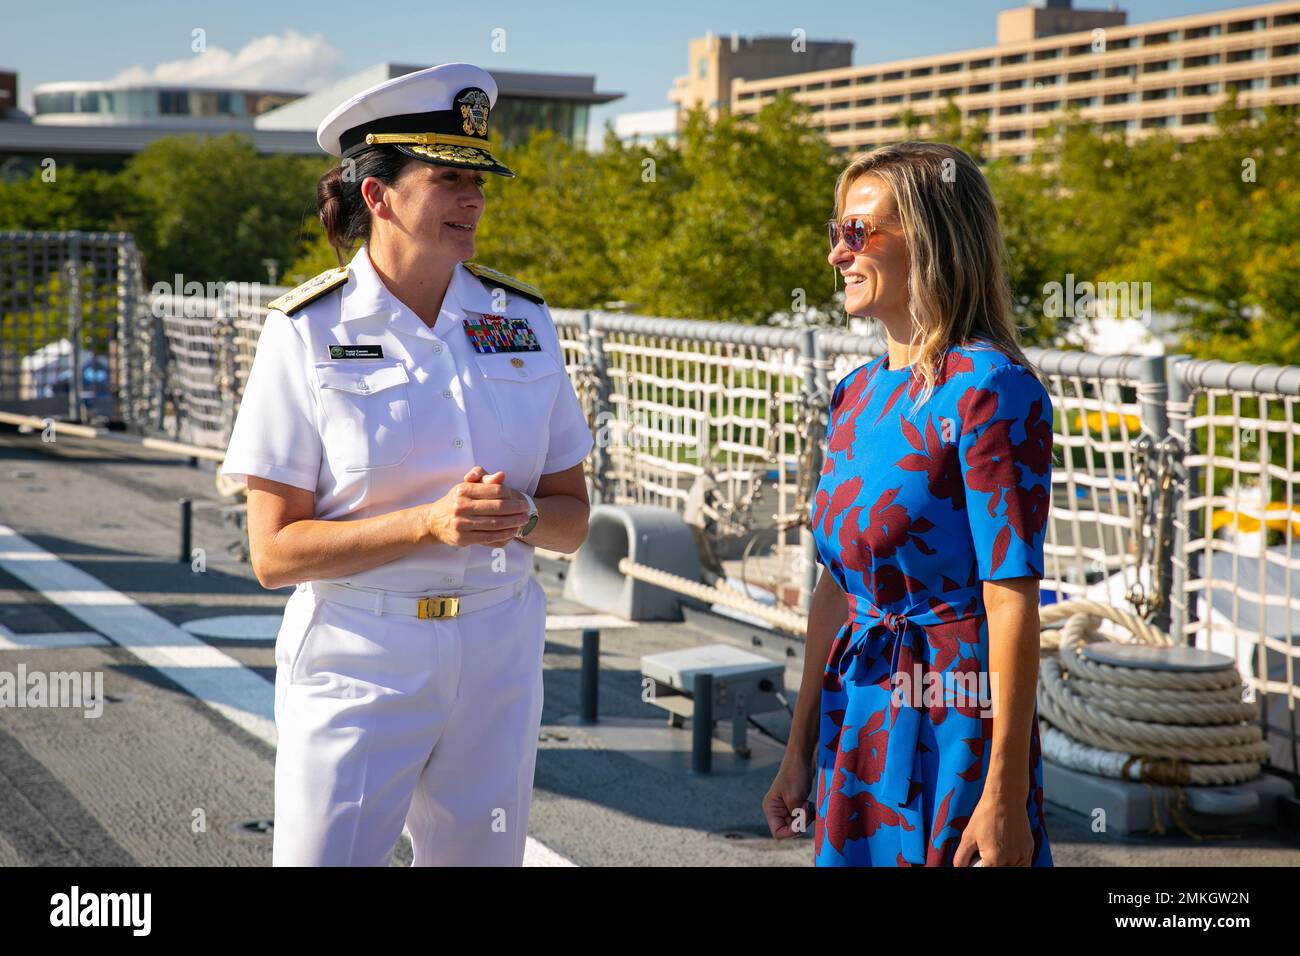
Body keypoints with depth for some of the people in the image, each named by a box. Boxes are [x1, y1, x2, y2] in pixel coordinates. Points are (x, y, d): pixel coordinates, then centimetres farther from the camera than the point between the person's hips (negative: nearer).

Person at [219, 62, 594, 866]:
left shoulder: (523, 319, 4)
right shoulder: (308, 331, -7)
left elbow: (574, 518, 9)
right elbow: (274, 552, -10)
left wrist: (522, 516, -14)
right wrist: (428, 523, -22)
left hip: (497, 657, 4)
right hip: (357, 661, -3)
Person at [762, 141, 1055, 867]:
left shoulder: (990, 389, -14)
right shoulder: (858, 393, 9)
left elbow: (1013, 602, -17)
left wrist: (1005, 796, -19)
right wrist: (801, 751, 15)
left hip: (954, 726, -7)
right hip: (858, 720, 7)